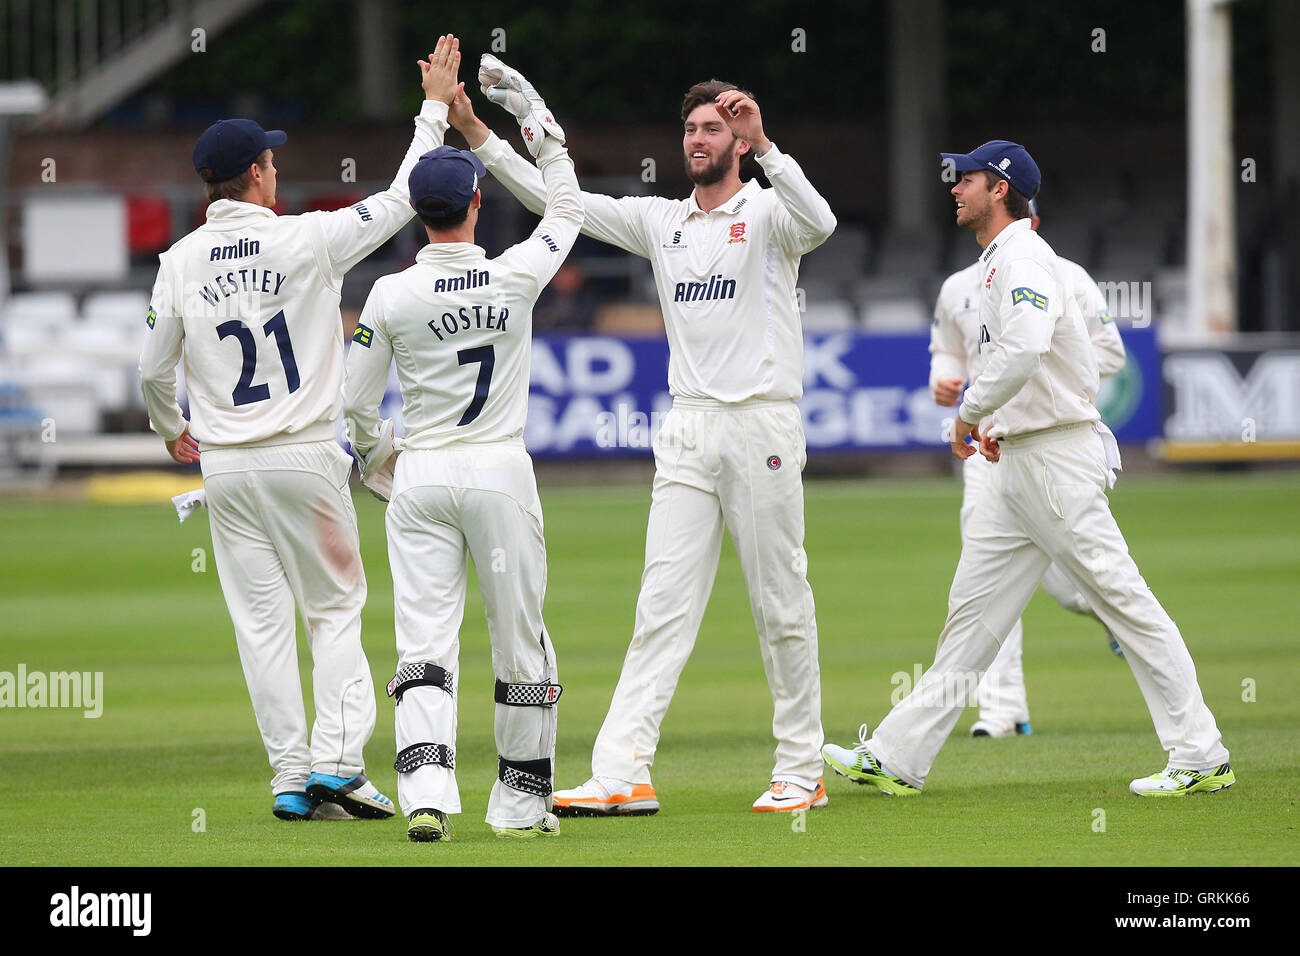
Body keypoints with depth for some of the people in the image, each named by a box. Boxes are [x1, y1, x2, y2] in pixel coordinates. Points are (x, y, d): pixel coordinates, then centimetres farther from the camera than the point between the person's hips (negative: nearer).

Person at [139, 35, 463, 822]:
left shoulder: (181, 261, 1)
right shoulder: (307, 240, -8)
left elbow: (153, 368, 6)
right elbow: (400, 201, 0)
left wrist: (173, 432, 27)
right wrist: (435, 109, 9)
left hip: (225, 463, 3)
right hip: (304, 455, -3)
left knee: (262, 621, 6)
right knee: (335, 607, 6)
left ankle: (292, 777, 3)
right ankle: (337, 762, -6)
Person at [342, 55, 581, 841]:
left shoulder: (392, 296, -6)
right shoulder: (515, 277, -7)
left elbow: (357, 404, 1)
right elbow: (568, 209, 12)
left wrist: (379, 459, 21)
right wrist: (535, 117, 18)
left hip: (420, 478, 1)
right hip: (501, 473, 0)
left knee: (424, 640, -2)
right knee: (523, 643, 9)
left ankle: (426, 791, -20)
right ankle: (523, 801, 15)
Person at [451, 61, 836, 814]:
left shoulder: (768, 215, -1)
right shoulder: (660, 221, 13)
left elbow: (819, 222, -25)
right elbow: (557, 200, 8)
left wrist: (764, 145, -34)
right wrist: (479, 136, -1)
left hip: (762, 428, -5)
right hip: (687, 434, 5)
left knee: (782, 609, 1)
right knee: (663, 604, -3)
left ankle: (801, 773, 10)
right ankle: (623, 773, -11)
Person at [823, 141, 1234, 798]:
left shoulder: (1024, 257, -14)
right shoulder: (998, 264, 19)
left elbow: (1024, 349, -31)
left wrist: (970, 414, -19)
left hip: (1057, 460, -11)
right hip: (1019, 466, 11)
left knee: (1123, 601, -8)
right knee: (973, 607, 10)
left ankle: (1201, 759, -7)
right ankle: (896, 760, 13)